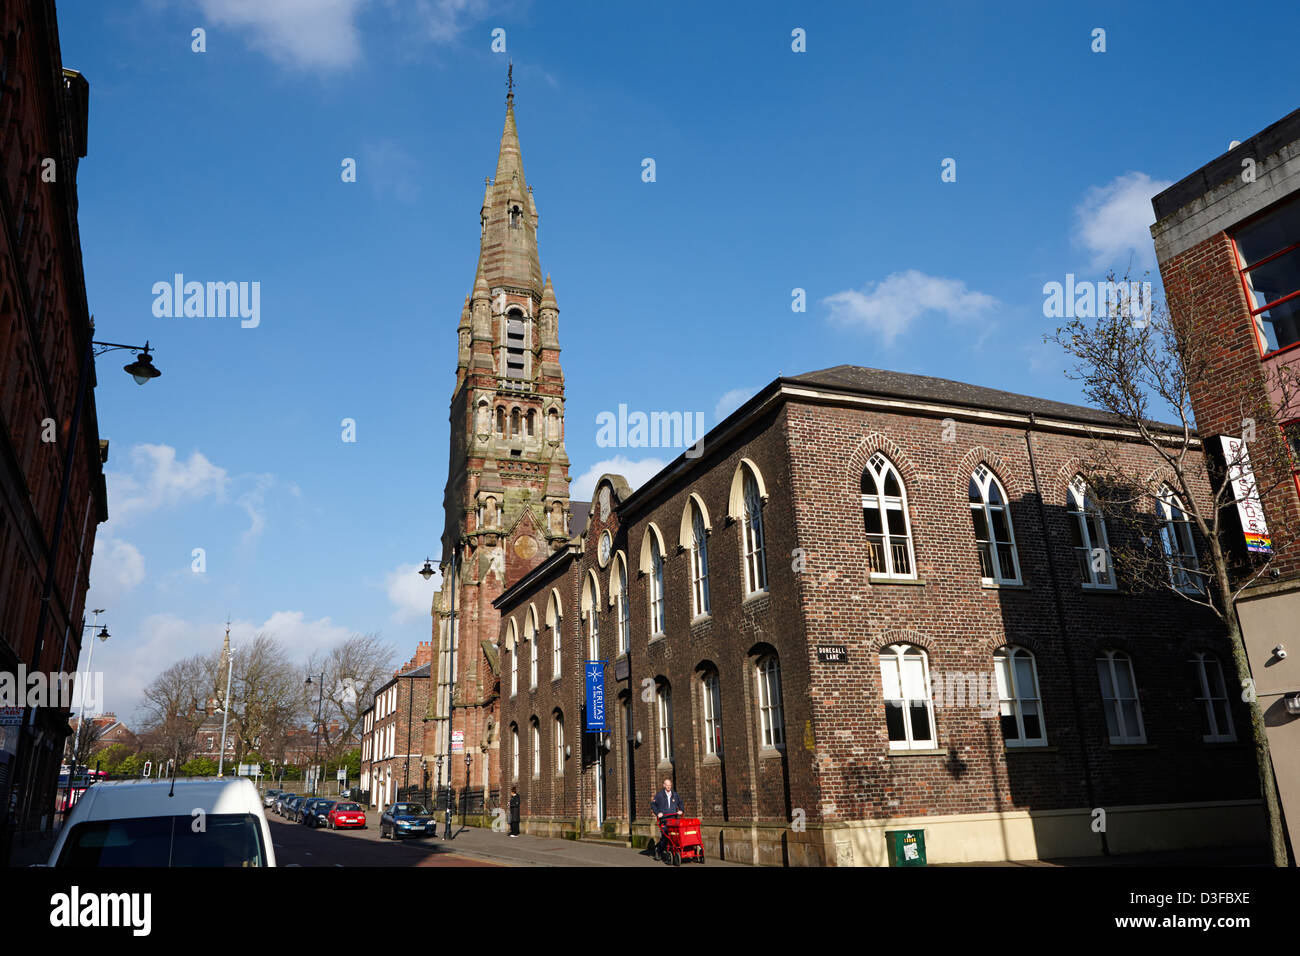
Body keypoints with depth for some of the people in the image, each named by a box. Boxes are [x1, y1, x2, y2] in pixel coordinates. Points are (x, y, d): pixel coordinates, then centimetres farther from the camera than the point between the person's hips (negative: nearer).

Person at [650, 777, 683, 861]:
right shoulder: (659, 794, 1)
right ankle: (658, 850, 9)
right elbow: (652, 804, 3)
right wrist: (657, 813, -8)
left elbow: (680, 803, 25)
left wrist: (681, 810, 8)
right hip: (663, 819, -3)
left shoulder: (675, 794, 12)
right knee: (664, 836, -10)